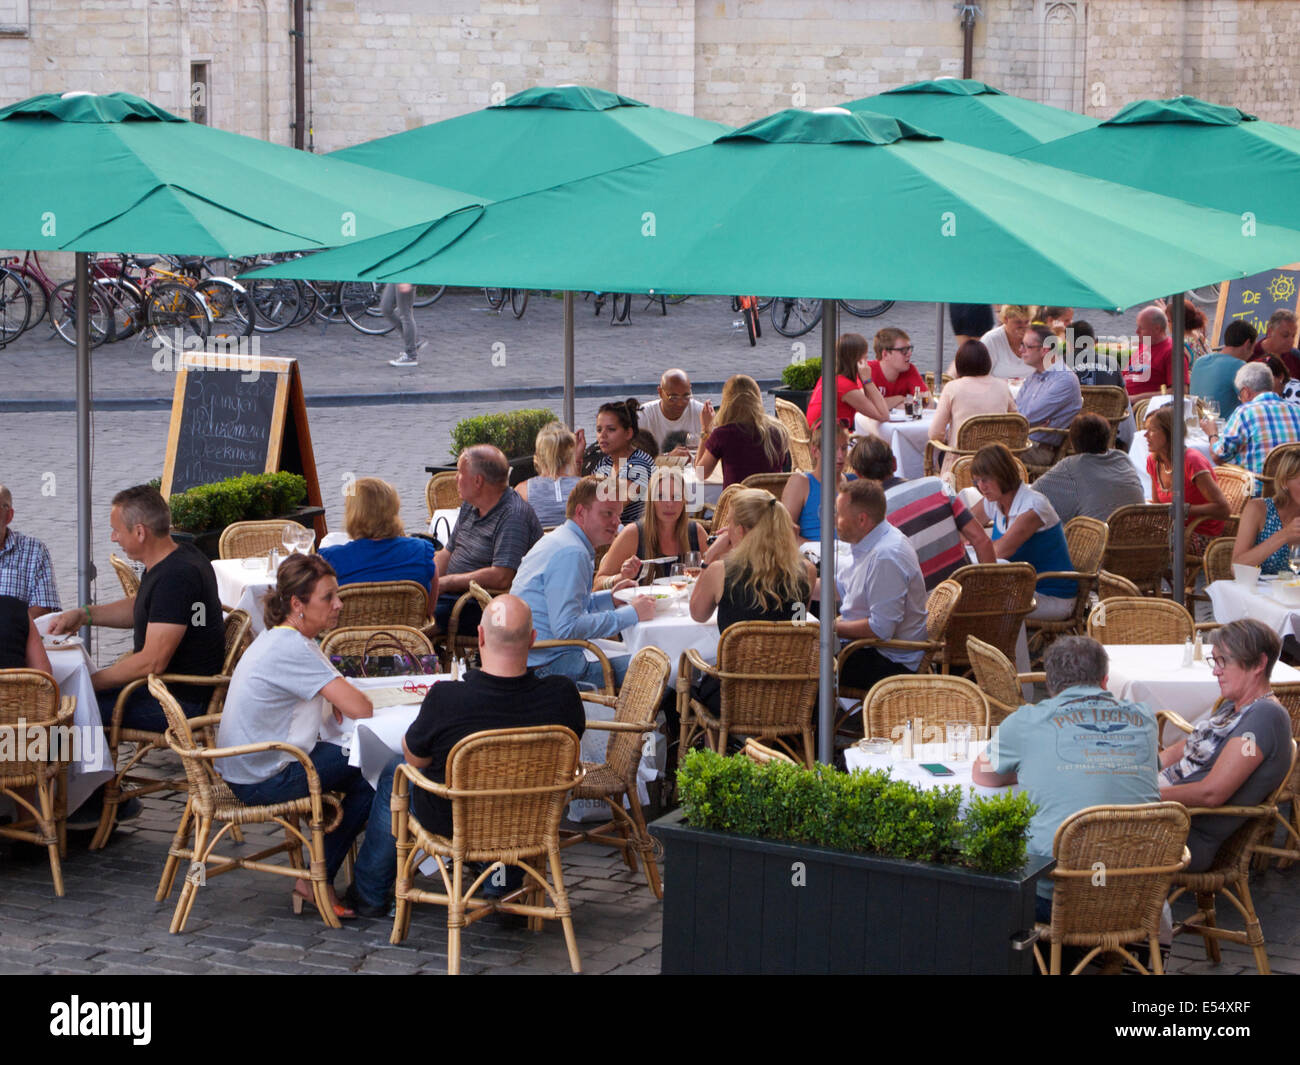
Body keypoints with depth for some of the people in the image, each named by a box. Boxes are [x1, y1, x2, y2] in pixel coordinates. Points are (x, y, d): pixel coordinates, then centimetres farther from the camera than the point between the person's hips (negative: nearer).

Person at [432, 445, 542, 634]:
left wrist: (446, 583, -18)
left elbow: (501, 578, -25)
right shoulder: (469, 506, 14)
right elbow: (446, 554, 19)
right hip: (456, 592, 9)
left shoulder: (514, 516, -17)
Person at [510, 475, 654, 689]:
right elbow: (566, 628, -26)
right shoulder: (571, 553, -18)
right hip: (547, 668, -11)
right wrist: (631, 614, -20)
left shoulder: (558, 540, 17)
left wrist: (610, 598, 15)